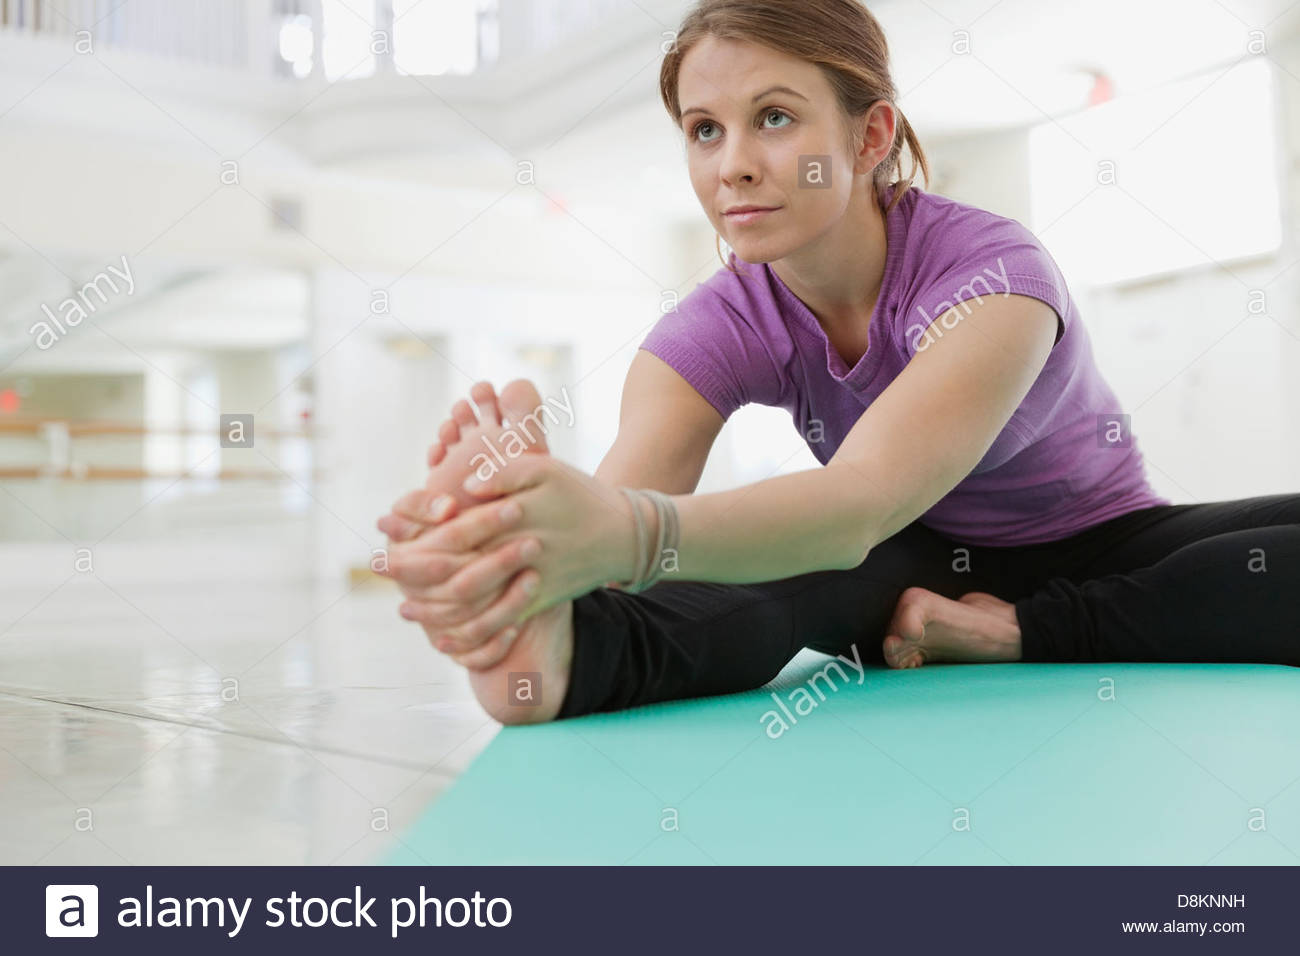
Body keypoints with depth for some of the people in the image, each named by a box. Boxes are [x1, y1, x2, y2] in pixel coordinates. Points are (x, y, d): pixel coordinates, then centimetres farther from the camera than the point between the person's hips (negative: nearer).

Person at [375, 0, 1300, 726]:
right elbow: (621, 499, -33)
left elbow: (859, 505, -48)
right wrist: (522, 548, -60)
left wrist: (629, 532, -69)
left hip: (1102, 553, -1)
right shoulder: (721, 328, -14)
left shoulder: (990, 271, -29)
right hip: (924, 563, 2)